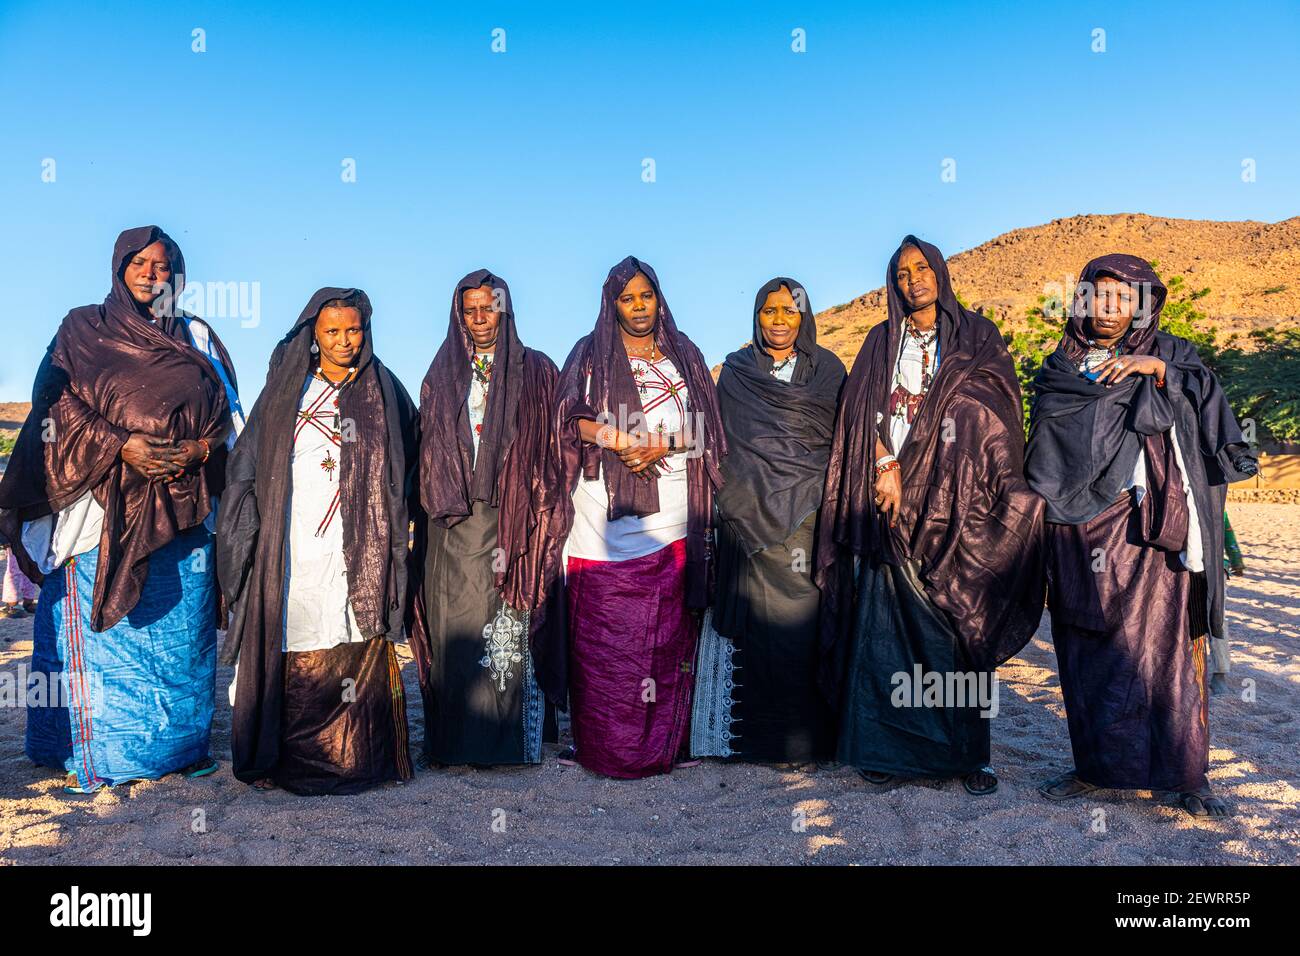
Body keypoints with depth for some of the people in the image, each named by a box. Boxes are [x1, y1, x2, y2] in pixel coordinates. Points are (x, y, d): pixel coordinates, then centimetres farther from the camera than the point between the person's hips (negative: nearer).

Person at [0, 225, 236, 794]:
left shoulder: (197, 338, 15)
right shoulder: (83, 330, 9)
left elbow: (226, 412, 11)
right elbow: (59, 404, -1)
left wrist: (196, 450, -8)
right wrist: (121, 446, -15)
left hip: (180, 507, 2)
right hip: (103, 504, -2)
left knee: (181, 630, 4)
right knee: (99, 630, -2)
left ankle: (181, 745, 14)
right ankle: (91, 757, 7)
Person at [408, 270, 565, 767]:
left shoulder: (536, 371, 8)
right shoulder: (442, 375, 16)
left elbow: (551, 448, 3)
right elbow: (428, 452, 16)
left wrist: (540, 515, -6)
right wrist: (434, 505, 5)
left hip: (513, 518, -2)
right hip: (454, 525, 2)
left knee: (512, 627, -5)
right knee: (455, 628, -1)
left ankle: (514, 739, 3)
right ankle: (455, 740, 7)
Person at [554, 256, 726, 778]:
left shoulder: (684, 355, 17)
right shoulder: (591, 354, 12)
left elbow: (702, 427, 9)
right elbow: (575, 418, 0)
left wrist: (662, 444, -9)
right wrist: (627, 441, -15)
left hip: (670, 517, 2)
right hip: (604, 516, -2)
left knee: (666, 633, 0)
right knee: (603, 635, -5)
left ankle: (661, 744, 10)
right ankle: (605, 748, 4)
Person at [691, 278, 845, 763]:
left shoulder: (829, 370, 11)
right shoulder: (735, 372, 10)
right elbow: (726, 444, 8)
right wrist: (735, 507, -1)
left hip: (812, 517, 0)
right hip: (753, 518, 0)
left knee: (807, 617, -4)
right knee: (759, 619, -3)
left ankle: (811, 734, 5)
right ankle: (758, 735, 6)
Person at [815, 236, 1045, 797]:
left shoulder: (976, 338, 11)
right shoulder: (882, 342, 16)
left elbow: (995, 417, 1)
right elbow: (865, 412, 5)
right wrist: (885, 467, -11)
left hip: (956, 506, -1)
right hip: (892, 501, 1)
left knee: (961, 630, -3)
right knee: (885, 629, -3)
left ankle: (968, 752, 6)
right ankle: (888, 748, 5)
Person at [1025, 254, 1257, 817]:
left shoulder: (1172, 355, 11)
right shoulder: (1060, 366, 14)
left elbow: (1210, 408, -5)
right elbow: (1050, 438, 2)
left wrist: (1159, 370, -16)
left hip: (1149, 525, -2)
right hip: (1080, 529, 2)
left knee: (1165, 641, -4)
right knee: (1086, 646, 3)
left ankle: (1187, 772, 6)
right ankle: (1094, 765, 14)